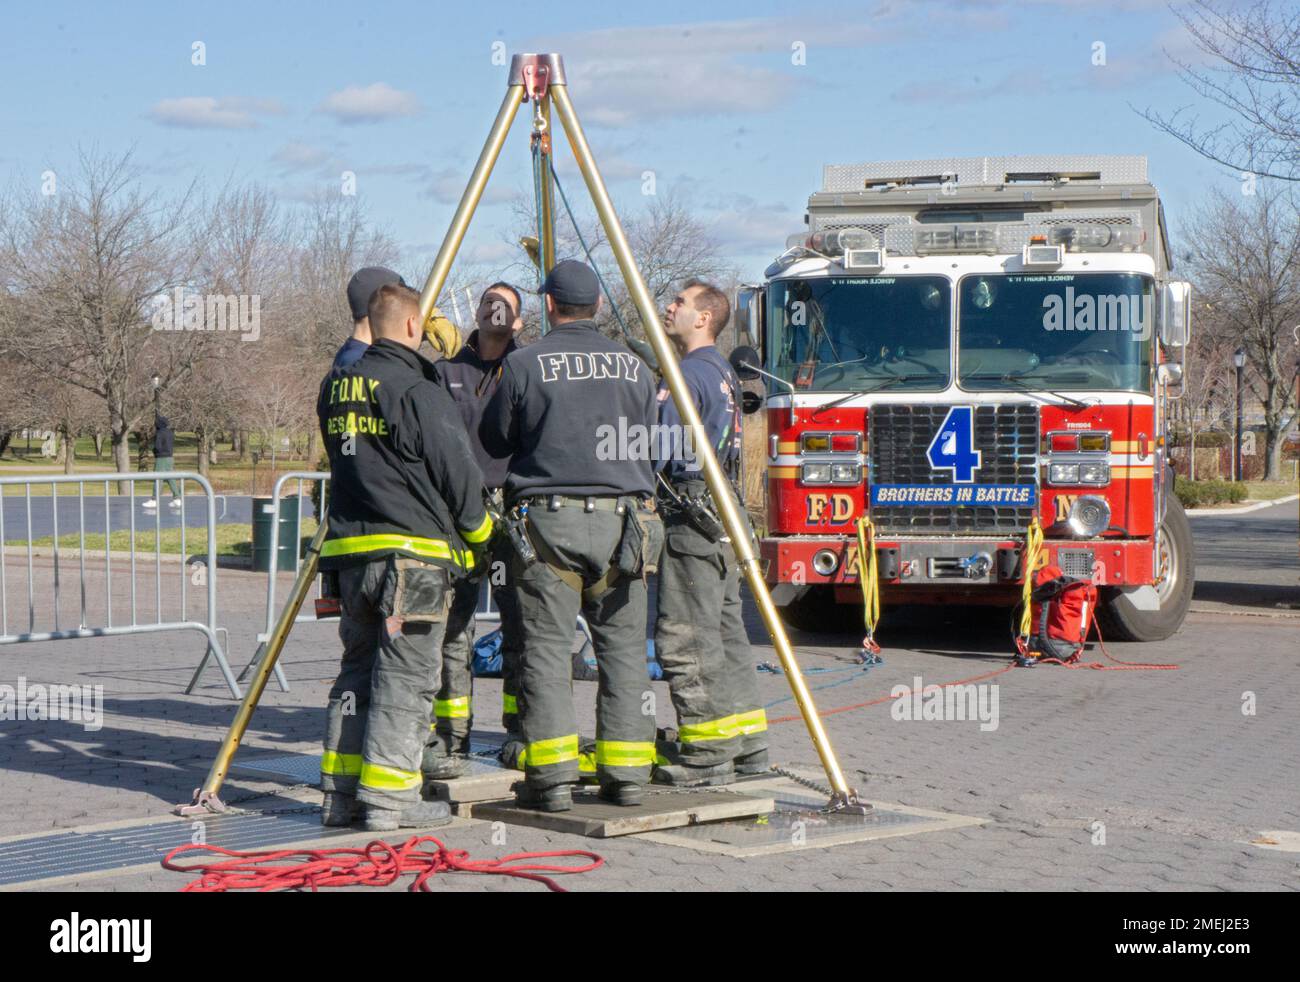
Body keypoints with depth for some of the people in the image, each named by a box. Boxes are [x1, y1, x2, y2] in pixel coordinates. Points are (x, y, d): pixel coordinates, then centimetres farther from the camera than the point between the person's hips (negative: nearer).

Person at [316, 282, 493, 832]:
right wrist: (478, 534, 6)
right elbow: (459, 473, -8)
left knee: (357, 670, 13)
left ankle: (340, 792, 14)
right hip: (414, 552, -7)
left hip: (350, 549, 7)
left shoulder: (335, 390, 12)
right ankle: (387, 797, -5)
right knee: (405, 677, -3)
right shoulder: (418, 392, -10)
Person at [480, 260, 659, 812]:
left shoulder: (525, 365, -3)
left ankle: (552, 775, -4)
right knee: (623, 648, 7)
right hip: (620, 519, 3)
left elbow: (493, 442, 7)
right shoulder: (633, 367, 9)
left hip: (548, 519, -3)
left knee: (546, 649, 0)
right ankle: (625, 774, 7)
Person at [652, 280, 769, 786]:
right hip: (721, 516, 10)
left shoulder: (689, 374, -13)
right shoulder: (724, 373, 18)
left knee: (684, 635, -7)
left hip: (692, 518, -10)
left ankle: (705, 752, -6)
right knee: (724, 631, 13)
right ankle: (745, 743, 18)